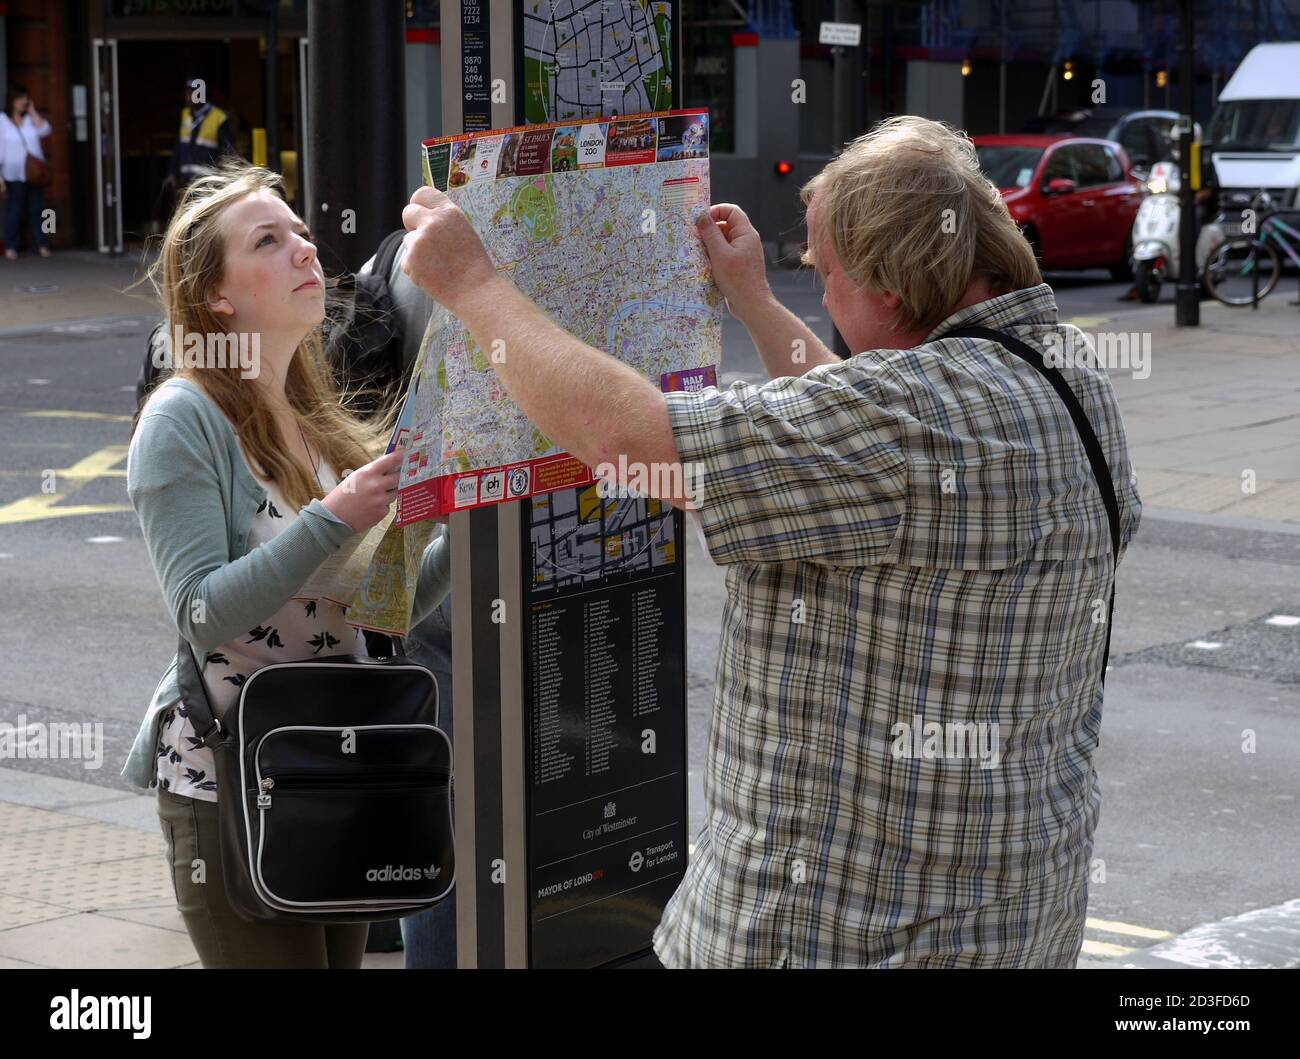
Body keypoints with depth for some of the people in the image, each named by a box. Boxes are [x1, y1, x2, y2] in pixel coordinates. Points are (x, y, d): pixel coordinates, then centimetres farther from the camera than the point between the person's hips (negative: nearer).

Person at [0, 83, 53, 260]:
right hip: (14, 174, -3)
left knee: (36, 209, 3)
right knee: (15, 210, -5)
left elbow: (45, 130, -6)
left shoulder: (31, 118, 11)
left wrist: (32, 111, -3)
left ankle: (41, 245, 7)